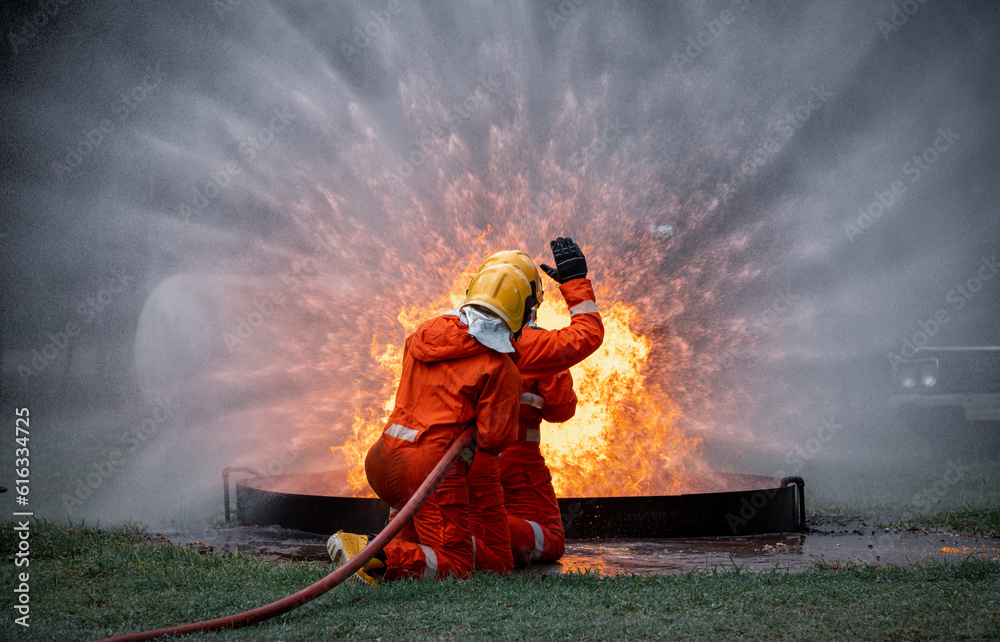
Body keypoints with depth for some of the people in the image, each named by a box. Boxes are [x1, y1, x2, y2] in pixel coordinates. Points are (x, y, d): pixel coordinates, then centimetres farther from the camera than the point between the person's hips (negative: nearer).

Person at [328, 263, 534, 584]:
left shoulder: (424, 333, 13)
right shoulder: (501, 370, -6)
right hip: (431, 467, -7)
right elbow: (495, 439, -8)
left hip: (380, 460, 7)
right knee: (456, 568, -3)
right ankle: (375, 556, -22)